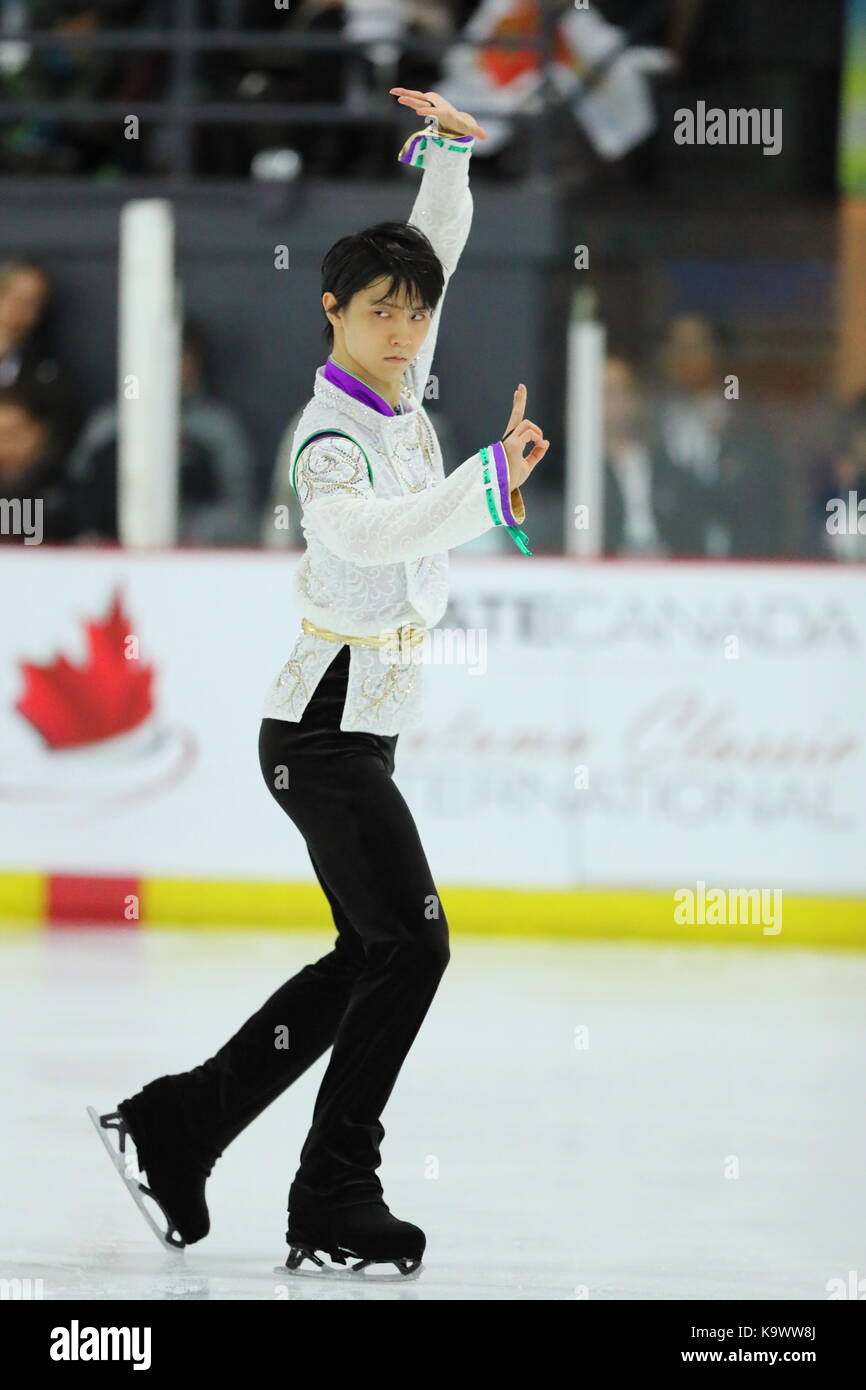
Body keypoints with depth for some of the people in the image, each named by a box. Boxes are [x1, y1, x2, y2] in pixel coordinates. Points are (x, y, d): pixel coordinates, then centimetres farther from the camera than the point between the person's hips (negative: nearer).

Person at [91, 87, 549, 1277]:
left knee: (370, 957, 14)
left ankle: (177, 1125, 20)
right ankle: (334, 1200, -10)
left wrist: (449, 147, 2)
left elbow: (437, 244, 16)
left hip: (356, 728, 10)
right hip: (328, 726, -10)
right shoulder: (332, 440, -19)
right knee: (411, 938, -13)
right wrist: (492, 482, -51)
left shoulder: (399, 389, 6)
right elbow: (375, 528, -40)